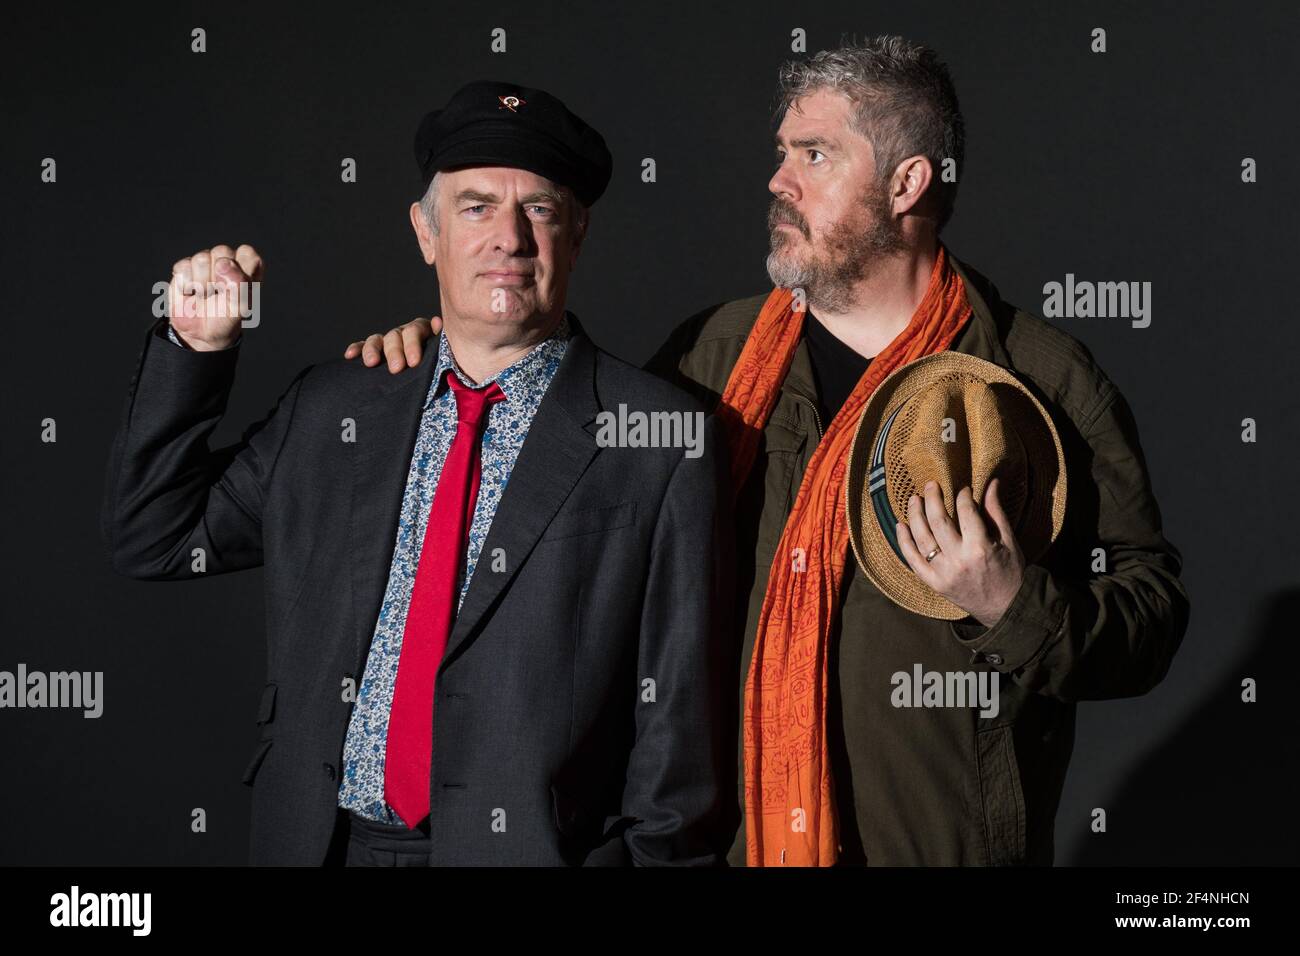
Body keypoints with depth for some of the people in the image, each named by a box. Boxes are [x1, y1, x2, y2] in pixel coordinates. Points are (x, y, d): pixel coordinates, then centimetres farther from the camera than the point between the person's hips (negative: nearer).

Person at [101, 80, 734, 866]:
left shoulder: (664, 445, -8)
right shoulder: (332, 410, 7)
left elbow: (677, 718, -7)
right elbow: (153, 539, 12)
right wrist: (196, 349, 2)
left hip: (536, 846, -4)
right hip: (322, 841, 4)